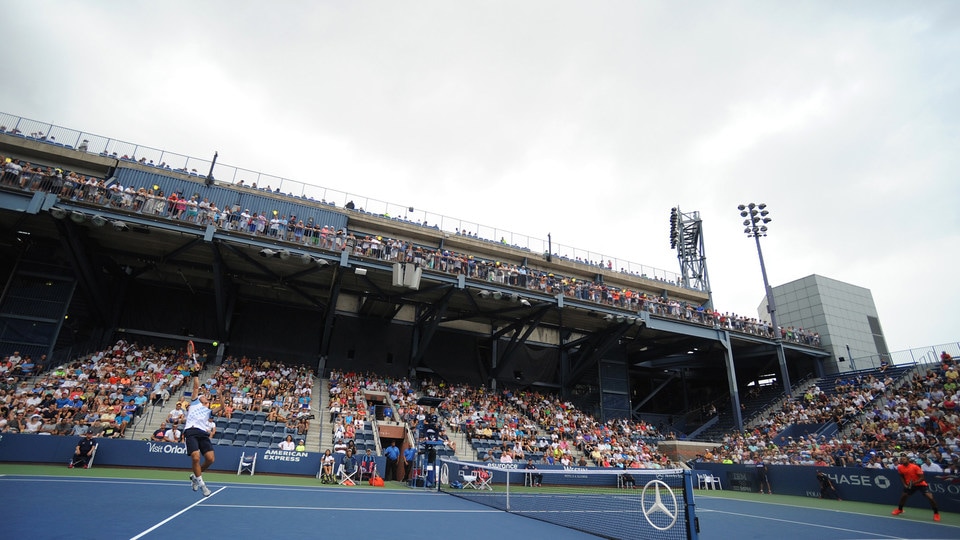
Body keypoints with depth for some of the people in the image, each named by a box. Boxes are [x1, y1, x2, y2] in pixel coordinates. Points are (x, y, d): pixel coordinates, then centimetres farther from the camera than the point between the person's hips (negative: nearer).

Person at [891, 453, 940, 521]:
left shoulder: (915, 467, -26)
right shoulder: (900, 467, -11)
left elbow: (922, 478, -23)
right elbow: (902, 476, 6)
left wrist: (914, 482, -35)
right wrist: (904, 484, -7)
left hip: (920, 484, -5)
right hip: (909, 485, 5)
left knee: (930, 497, -20)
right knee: (903, 496, 9)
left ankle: (936, 513, 0)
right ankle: (899, 509, 32)